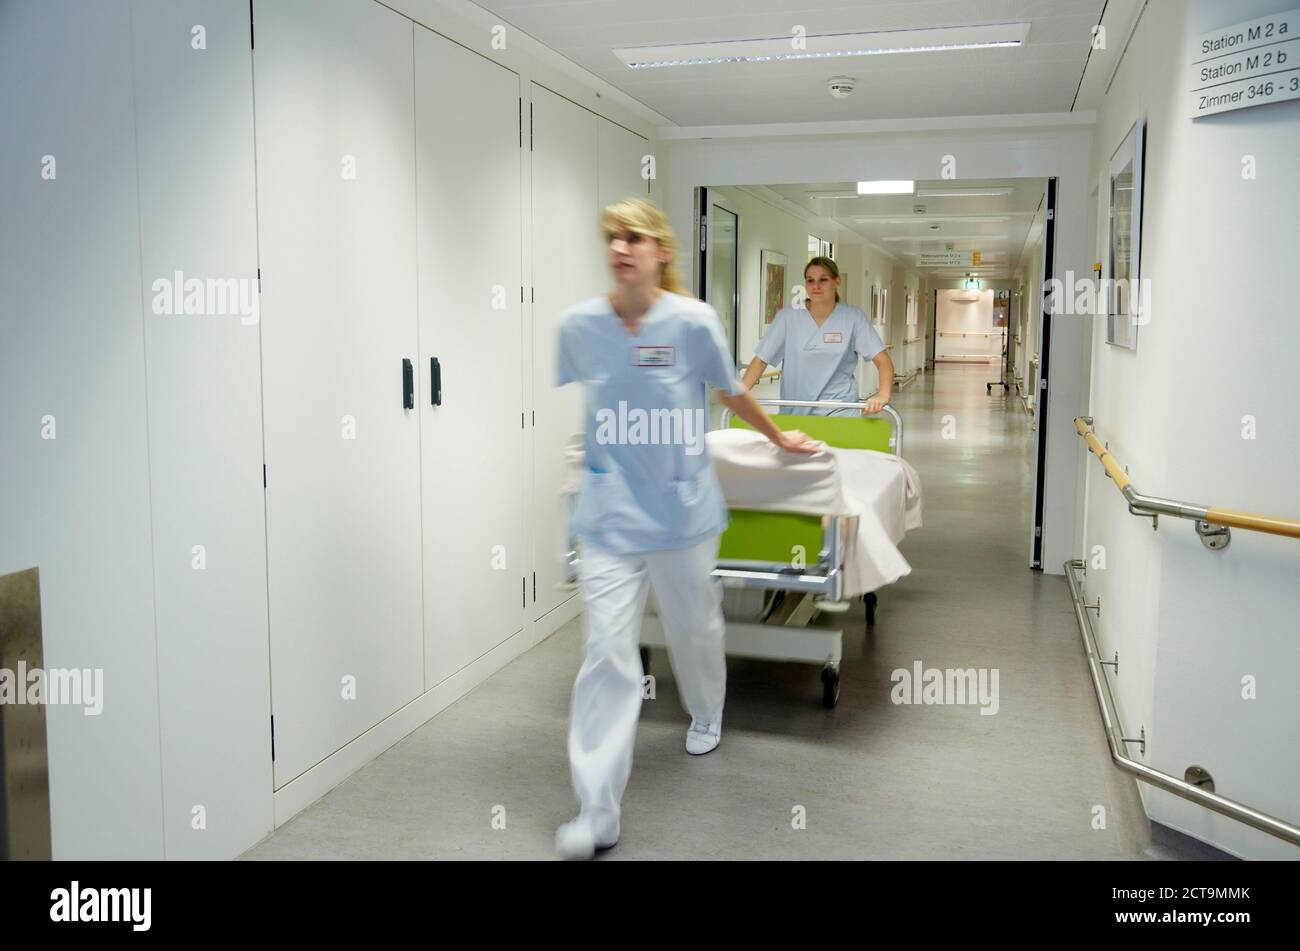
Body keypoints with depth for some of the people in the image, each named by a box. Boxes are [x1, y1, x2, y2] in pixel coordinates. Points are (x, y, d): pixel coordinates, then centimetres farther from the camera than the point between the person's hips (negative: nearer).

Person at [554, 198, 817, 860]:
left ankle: (706, 716, 52)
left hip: (681, 507, 0)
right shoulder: (580, 325, -5)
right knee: (607, 649, -5)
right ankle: (596, 812, 1)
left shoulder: (694, 321, -10)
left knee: (693, 626, 18)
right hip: (609, 511, 0)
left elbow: (732, 395, 6)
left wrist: (780, 439, 19)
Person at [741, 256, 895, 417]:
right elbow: (760, 360, 0)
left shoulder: (853, 318, 0)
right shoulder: (787, 316, 2)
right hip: (794, 412, 1)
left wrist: (883, 395, -21)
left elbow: (882, 360, -4)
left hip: (839, 411, -1)